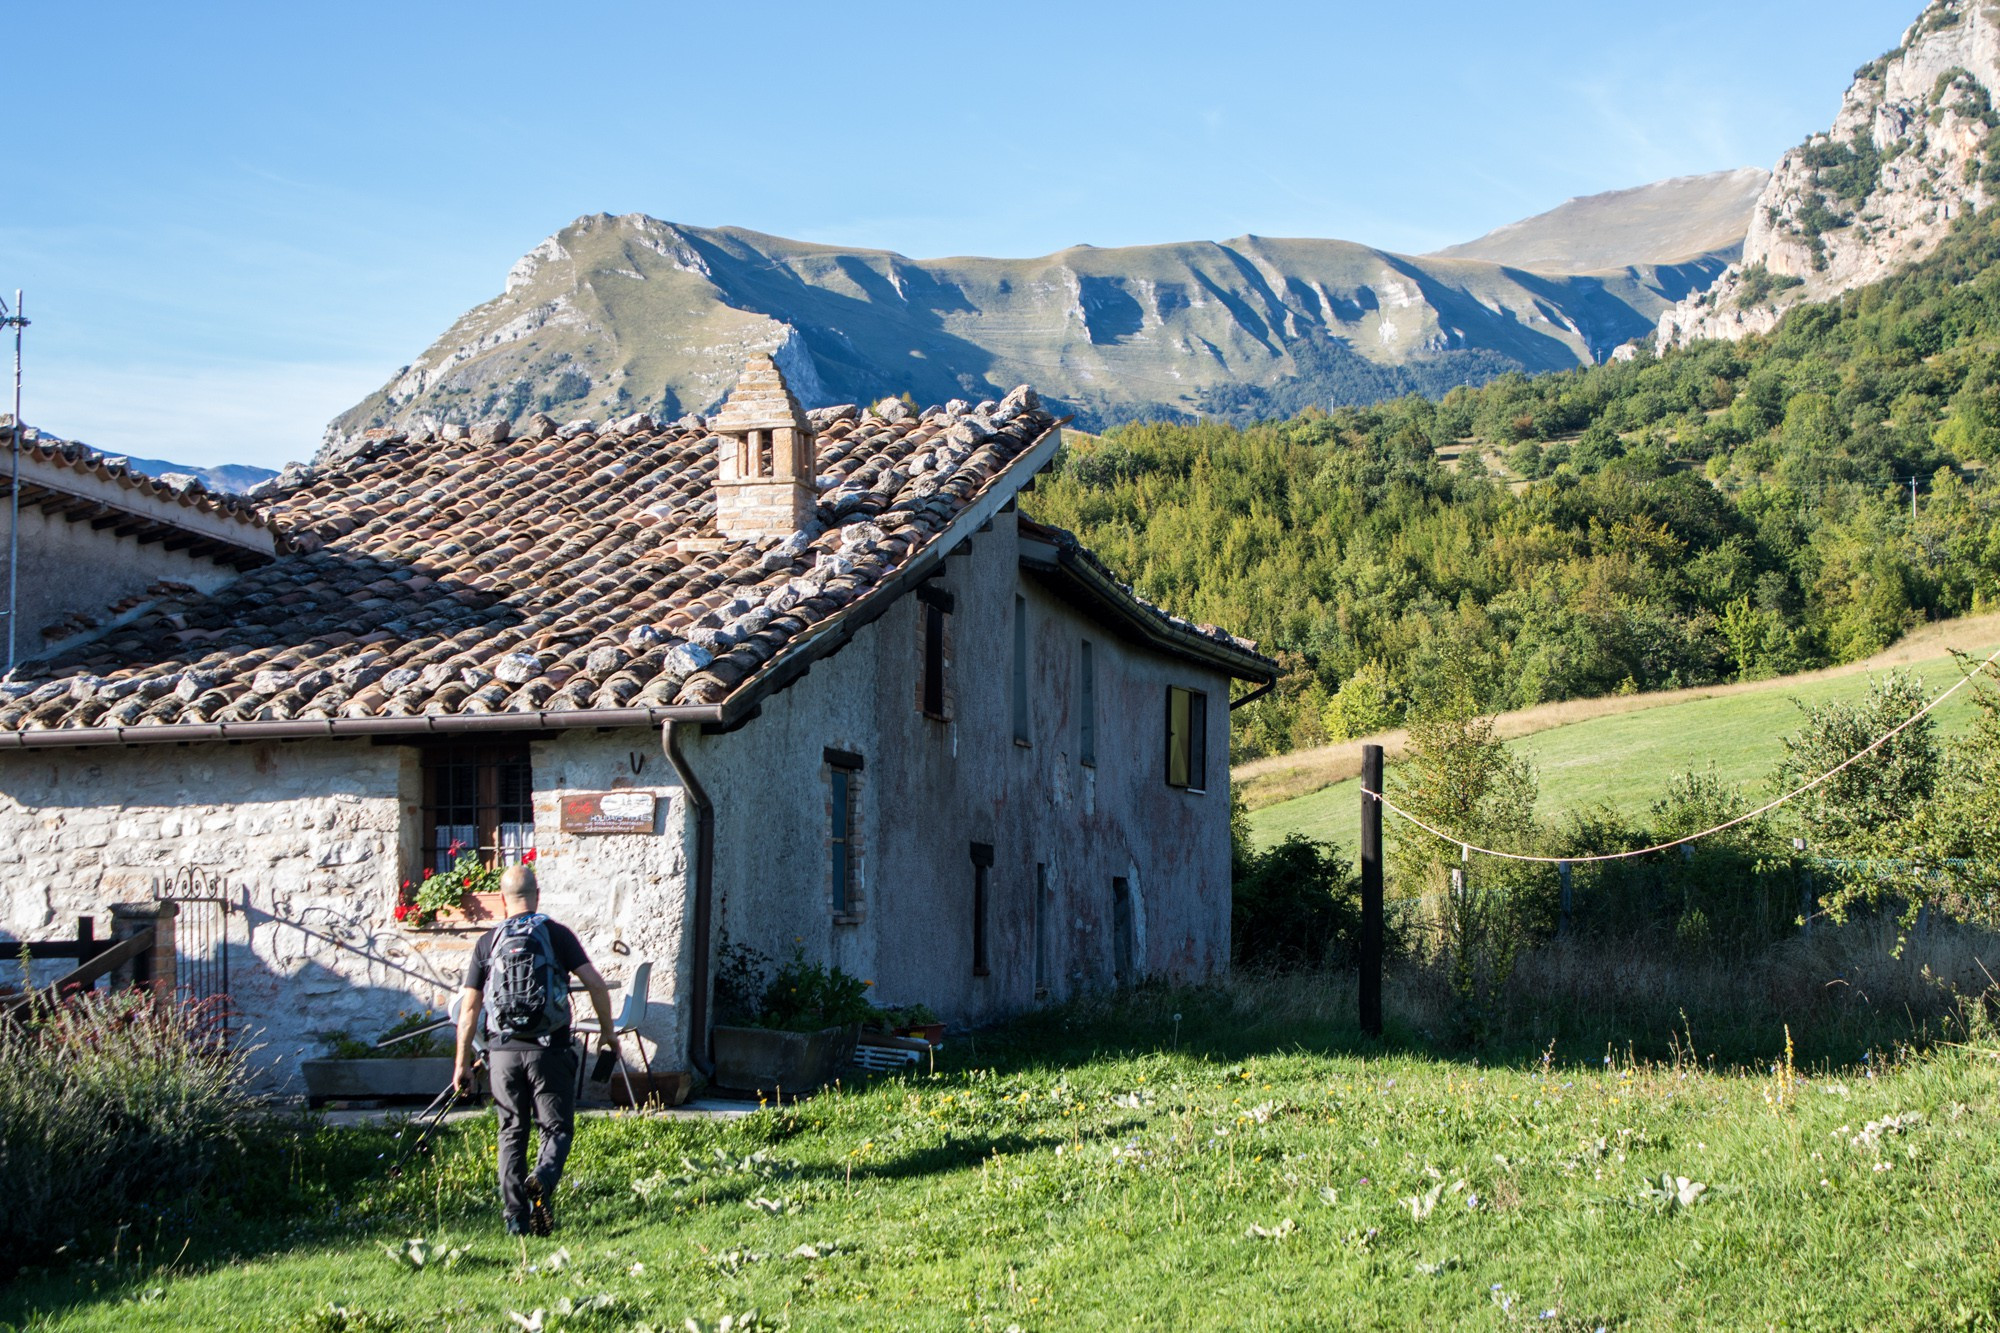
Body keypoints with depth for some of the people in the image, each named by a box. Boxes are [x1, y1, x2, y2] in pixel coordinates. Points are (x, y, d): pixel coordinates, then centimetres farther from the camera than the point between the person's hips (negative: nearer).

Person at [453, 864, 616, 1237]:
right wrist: (607, 1033, 5)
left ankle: (516, 1219, 8)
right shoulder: (557, 934, 0)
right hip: (549, 1049, -2)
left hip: (503, 1050, 2)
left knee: (512, 1133, 12)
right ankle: (543, 1181, -22)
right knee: (557, 1127, 7)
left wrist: (462, 1063, 11)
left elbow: (469, 1007, 5)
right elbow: (595, 984, -8)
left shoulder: (488, 942, 6)